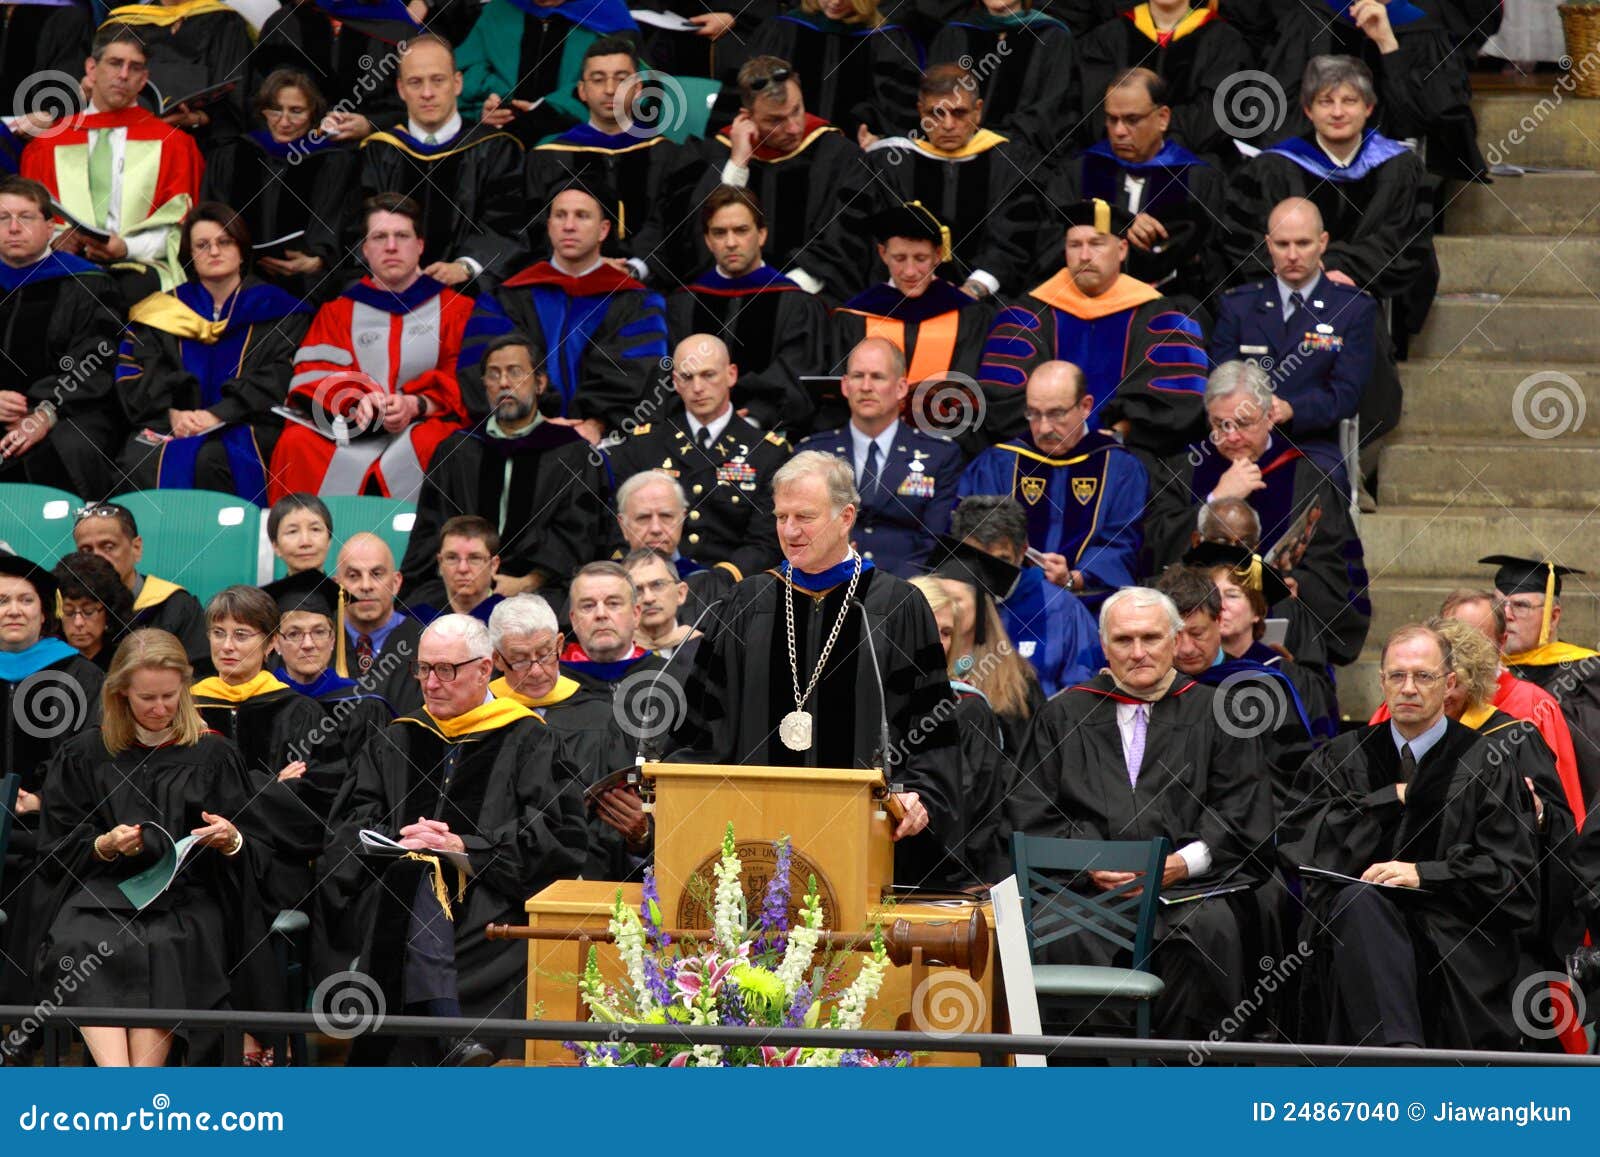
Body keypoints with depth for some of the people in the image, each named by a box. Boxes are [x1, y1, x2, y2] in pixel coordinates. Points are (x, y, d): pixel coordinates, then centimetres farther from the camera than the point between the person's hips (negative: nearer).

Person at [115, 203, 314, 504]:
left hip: (242, 428, -2)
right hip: (171, 426, 2)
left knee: (211, 458, -37)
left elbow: (277, 381, -1)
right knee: (138, 459, -32)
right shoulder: (163, 312, 19)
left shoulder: (275, 310, 12)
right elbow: (132, 373, 7)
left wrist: (219, 414, -14)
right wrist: (171, 413, -12)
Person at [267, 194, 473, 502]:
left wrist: (416, 405, -17)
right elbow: (311, 380, 5)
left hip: (426, 424, -1)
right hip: (352, 431, 2)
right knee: (295, 445, -28)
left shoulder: (454, 306, 13)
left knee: (439, 447, -37)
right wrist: (357, 403, -16)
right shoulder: (339, 311, 18)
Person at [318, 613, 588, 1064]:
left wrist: (466, 846, -11)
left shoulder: (527, 741, 12)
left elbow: (556, 836, 0)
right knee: (420, 881, -35)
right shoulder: (394, 742, 24)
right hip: (397, 888, 2)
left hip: (490, 889, -2)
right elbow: (350, 827, 16)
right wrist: (400, 838, -7)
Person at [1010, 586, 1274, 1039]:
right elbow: (1032, 815, 12)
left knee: (1210, 930, -34)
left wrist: (1186, 861, -9)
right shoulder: (1064, 717, 20)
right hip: (1086, 888, 0)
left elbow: (1243, 815, 8)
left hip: (1188, 885, 0)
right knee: (1068, 932, -33)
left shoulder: (1215, 714, 17)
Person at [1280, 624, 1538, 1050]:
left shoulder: (1483, 763, 9)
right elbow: (1298, 841, 4)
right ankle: (1396, 1046, -49)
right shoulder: (1345, 757, 18)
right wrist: (1392, 798, 1)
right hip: (1356, 919, 2)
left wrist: (1425, 874, -13)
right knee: (1359, 900, -35)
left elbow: (1508, 869, 2)